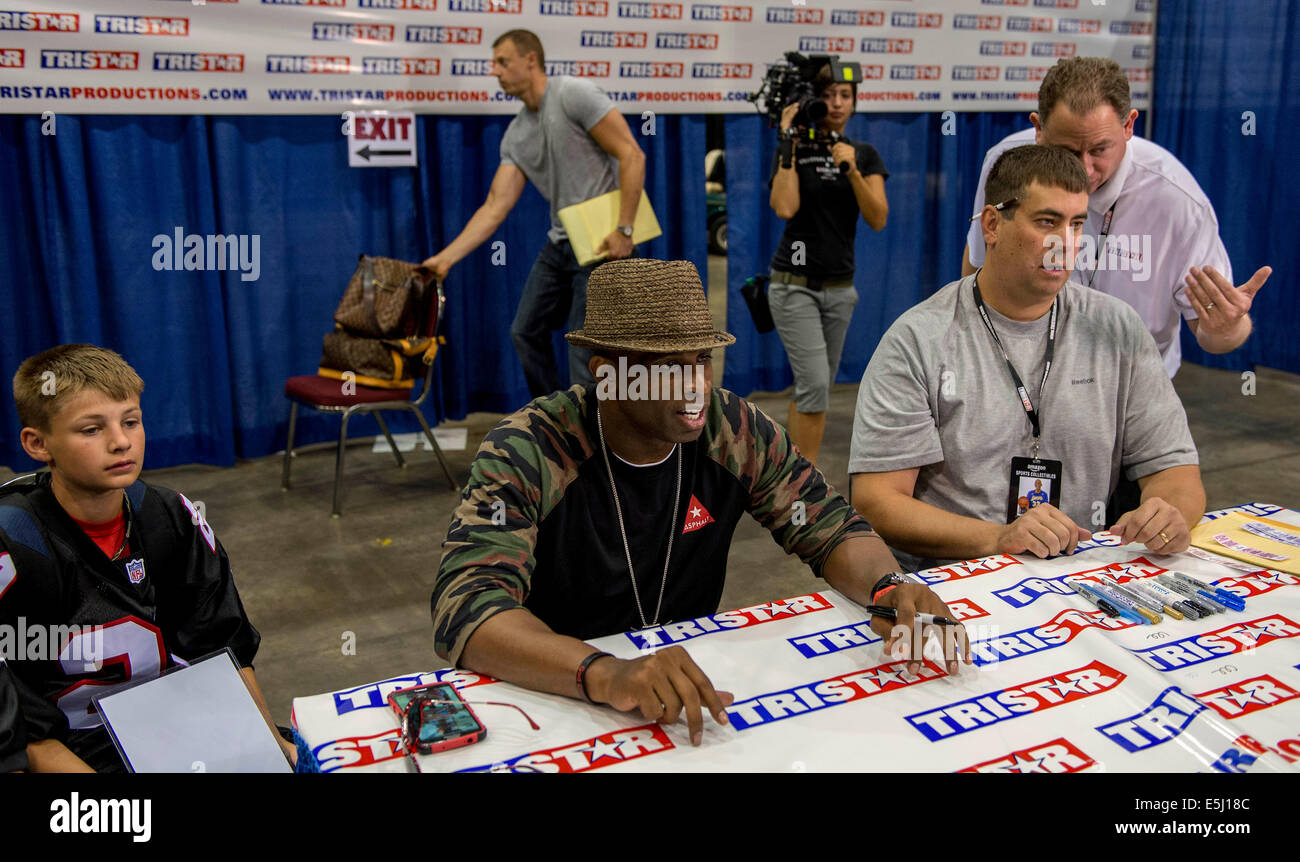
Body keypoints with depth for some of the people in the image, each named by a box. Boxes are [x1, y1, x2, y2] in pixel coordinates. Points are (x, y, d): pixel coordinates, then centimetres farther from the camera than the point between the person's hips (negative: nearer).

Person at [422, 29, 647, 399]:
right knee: (526, 331, 15)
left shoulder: (574, 94, -12)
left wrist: (624, 230, -22)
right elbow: (495, 208, 6)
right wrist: (445, 257, -3)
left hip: (602, 243, -9)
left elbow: (631, 155, -17)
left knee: (584, 350, -8)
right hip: (559, 243, 9)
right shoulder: (516, 135, 10)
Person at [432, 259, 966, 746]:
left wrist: (887, 587, -21)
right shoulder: (526, 455, -17)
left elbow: (833, 531, 2)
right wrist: (603, 673, -45)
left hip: (691, 694, 4)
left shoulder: (736, 432, -5)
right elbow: (465, 608, -28)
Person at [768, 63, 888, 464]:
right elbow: (785, 207, -19)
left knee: (815, 389, 9)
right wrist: (788, 145, -15)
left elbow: (878, 219, -5)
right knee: (815, 383, -15)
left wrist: (852, 170, -17)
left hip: (840, 288, 5)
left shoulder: (865, 155, 7)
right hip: (795, 284, -4)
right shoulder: (794, 151, -1)